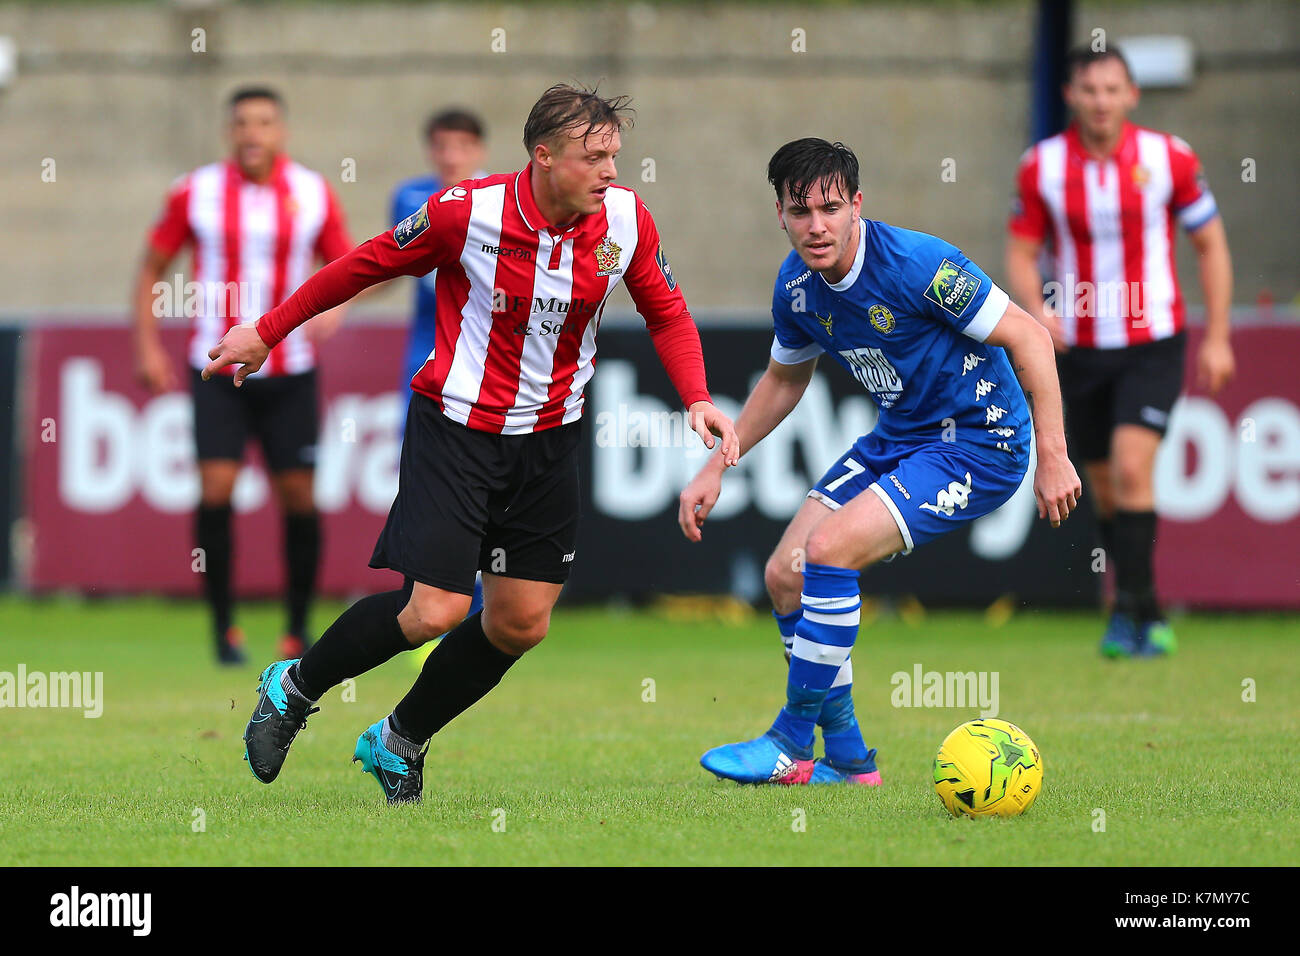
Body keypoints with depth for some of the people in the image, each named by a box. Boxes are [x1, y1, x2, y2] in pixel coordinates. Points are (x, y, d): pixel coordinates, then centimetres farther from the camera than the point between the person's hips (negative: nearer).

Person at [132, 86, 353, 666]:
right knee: (216, 485, -14)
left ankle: (298, 627, 17)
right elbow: (152, 268, 7)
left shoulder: (313, 194, 0)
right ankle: (223, 623, -2)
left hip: (289, 373, 1)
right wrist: (147, 346, -1)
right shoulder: (195, 193, -3)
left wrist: (334, 305, -14)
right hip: (217, 371, -1)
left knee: (298, 496, 1)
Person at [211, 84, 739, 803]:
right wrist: (266, 332, 3)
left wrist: (696, 399, -7)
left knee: (521, 624, 4)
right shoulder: (467, 211, -19)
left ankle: (398, 743, 27)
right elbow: (369, 264, -4)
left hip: (549, 440, 5)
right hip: (456, 427, -5)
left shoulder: (626, 220, -8)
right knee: (436, 610, -14)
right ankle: (295, 687, 12)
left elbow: (666, 312, 9)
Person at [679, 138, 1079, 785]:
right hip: (896, 437, 8)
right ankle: (847, 759, 13)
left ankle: (791, 745, -9)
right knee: (785, 575, 0)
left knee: (828, 550, -23)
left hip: (977, 442, -8)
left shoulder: (916, 264, -25)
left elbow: (1029, 338, -20)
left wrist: (1052, 458, -22)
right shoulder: (796, 287, -3)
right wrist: (716, 467, 14)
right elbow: (784, 379, 18)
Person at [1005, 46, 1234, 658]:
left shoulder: (1168, 158, -7)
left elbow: (1210, 244, 3)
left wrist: (1216, 338, 0)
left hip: (1154, 343, -3)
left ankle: (1132, 607, -15)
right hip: (1079, 348, 3)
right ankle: (1143, 614, 21)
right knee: (1105, 488, 8)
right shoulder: (1041, 166, -3)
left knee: (1131, 468, -19)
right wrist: (1038, 308, -18)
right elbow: (1021, 252, 3)